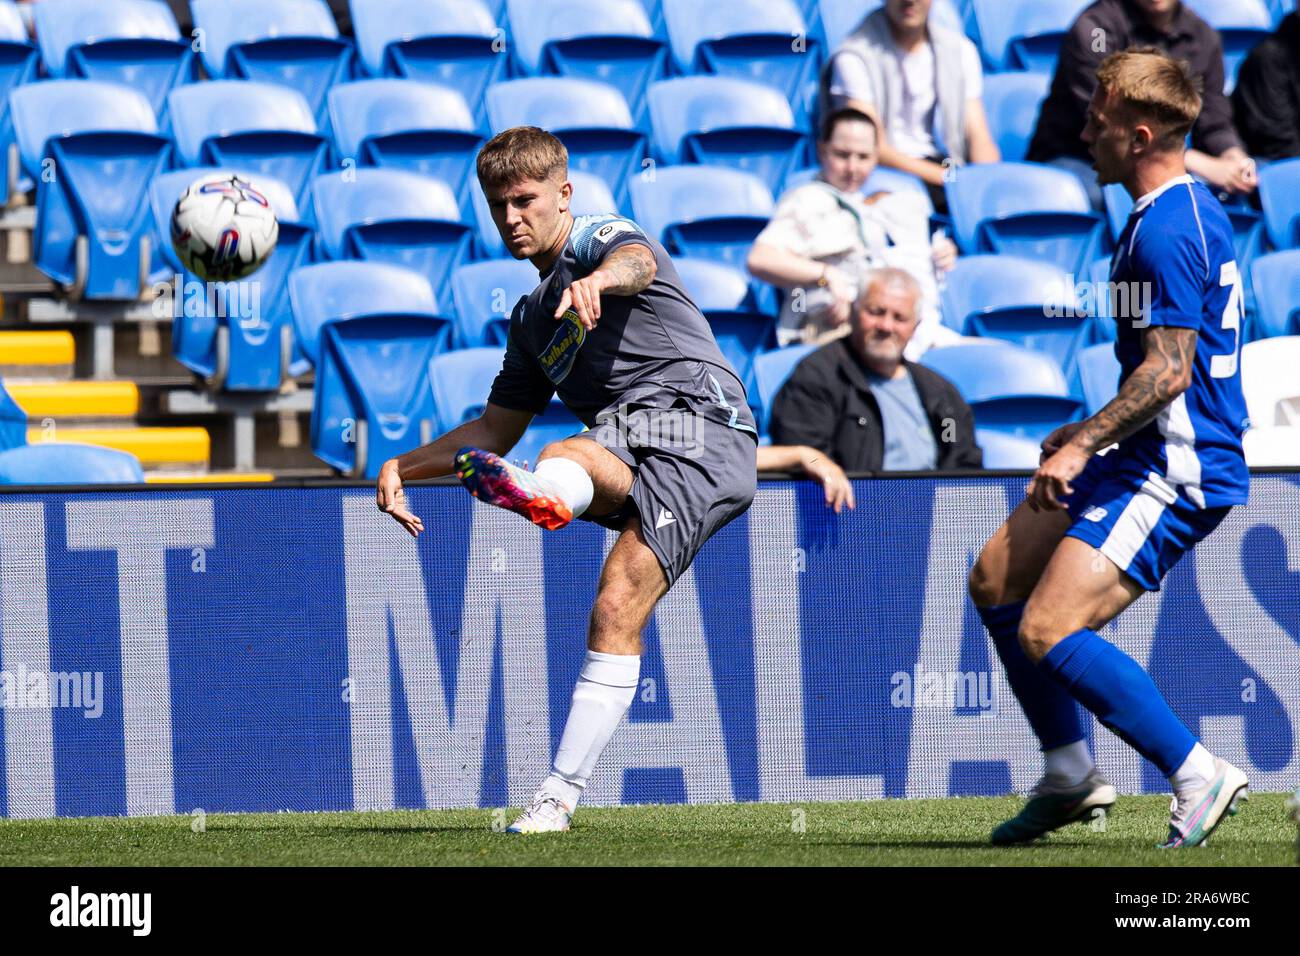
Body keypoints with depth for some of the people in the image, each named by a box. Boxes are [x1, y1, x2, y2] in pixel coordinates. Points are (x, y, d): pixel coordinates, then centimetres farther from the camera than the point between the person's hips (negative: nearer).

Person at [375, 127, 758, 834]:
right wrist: (404, 466, 22)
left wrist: (598, 278, -46)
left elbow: (637, 263, -20)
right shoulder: (533, 318, 32)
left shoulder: (603, 238, 7)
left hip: (694, 415, -5)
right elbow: (496, 430, 38)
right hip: (626, 446, 5)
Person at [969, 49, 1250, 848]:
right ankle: (1072, 775, 19)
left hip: (1174, 472, -11)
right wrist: (1093, 435, 25)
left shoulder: (1166, 233, -19)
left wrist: (1083, 445, -22)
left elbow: (1169, 368, -24)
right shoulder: (1192, 210, 14)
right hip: (1147, 457, 11)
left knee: (1048, 633, -17)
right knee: (997, 580, 13)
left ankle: (1199, 777, -11)